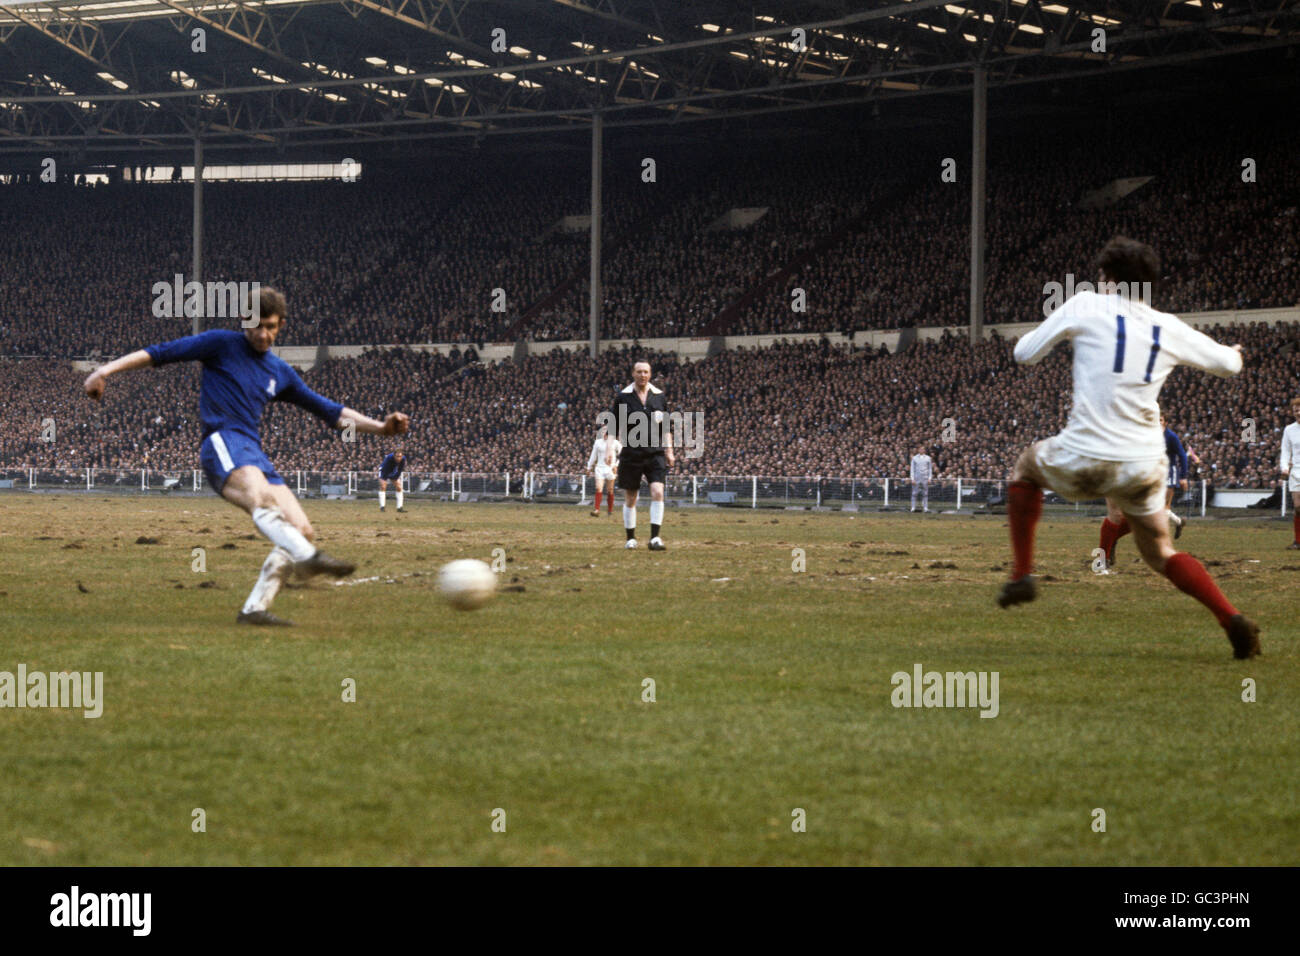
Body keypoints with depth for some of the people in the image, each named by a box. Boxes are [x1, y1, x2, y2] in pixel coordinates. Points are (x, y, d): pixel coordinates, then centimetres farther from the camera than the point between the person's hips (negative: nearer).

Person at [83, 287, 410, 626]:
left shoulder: (279, 371, 23)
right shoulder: (222, 344, 8)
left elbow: (328, 410, 29)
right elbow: (162, 353, 4)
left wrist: (379, 427, 22)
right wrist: (107, 370, -4)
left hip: (255, 454, 7)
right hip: (223, 444, -7)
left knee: (302, 531, -7)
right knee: (261, 497, -36)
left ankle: (255, 608, -7)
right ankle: (308, 558, -61)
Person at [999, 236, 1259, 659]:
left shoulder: (1086, 307, 0)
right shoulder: (1170, 328, 9)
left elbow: (1025, 354, 6)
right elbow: (1227, 364, 21)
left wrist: (1050, 331, 28)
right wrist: (1233, 352, 46)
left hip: (1084, 460, -3)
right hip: (1144, 465, 3)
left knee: (1027, 464, 28)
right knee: (1159, 552, 19)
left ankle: (1022, 574, 19)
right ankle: (1233, 620, -1)